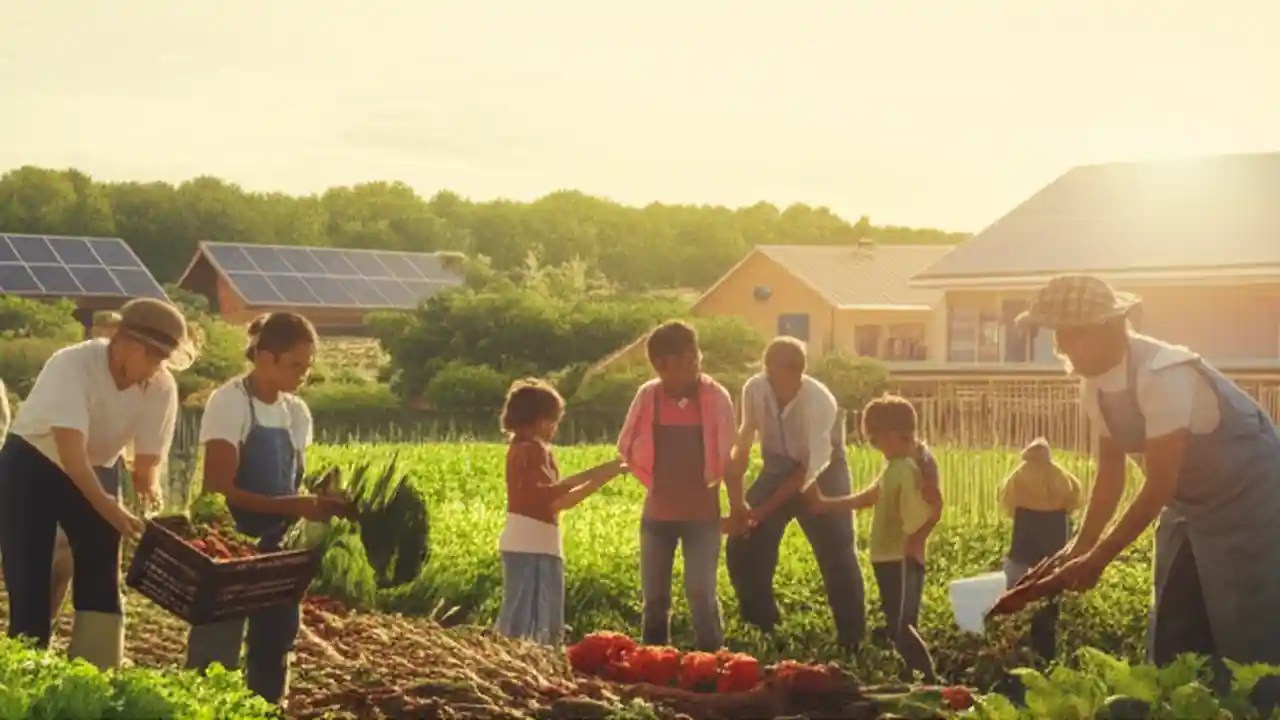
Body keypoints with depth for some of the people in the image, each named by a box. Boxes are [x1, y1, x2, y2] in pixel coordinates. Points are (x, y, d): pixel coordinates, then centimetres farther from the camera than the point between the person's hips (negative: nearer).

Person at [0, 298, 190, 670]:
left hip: (92, 472, 5)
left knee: (101, 582, -1)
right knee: (30, 586, -8)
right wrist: (111, 510, -45)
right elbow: (70, 453, -37)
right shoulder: (73, 365, -30)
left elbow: (146, 465, -8)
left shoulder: (162, 387, -14)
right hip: (30, 469, -5)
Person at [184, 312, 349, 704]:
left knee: (274, 645, 12)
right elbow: (220, 490, -20)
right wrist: (291, 506, -26)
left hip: (275, 548, 7)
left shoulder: (297, 413, 7)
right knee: (217, 652, -5)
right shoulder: (229, 402, -14)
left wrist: (315, 504, -9)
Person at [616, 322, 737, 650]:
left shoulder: (716, 397, -8)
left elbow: (730, 457, -1)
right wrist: (655, 480, 3)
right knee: (653, 596, 7)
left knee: (701, 591, -8)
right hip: (658, 511, 2)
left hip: (702, 512, -2)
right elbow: (626, 448, 8)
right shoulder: (648, 395, -4)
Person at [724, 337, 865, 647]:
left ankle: (851, 639, 7)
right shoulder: (755, 389, -20)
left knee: (836, 555, -9)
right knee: (742, 547, -2)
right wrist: (736, 499, -9)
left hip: (821, 474, -4)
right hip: (778, 470, 4)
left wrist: (764, 509, -24)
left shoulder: (820, 402, -31)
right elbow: (742, 444, -6)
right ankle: (761, 627, 17)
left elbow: (811, 470, -25)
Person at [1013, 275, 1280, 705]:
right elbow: (1110, 474, 2)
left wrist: (1097, 560, -25)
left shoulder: (1164, 375, -31)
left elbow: (1158, 486, -29)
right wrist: (1078, 548, -8)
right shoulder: (1096, 385, -6)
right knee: (1173, 639, 10)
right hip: (1192, 502, 8)